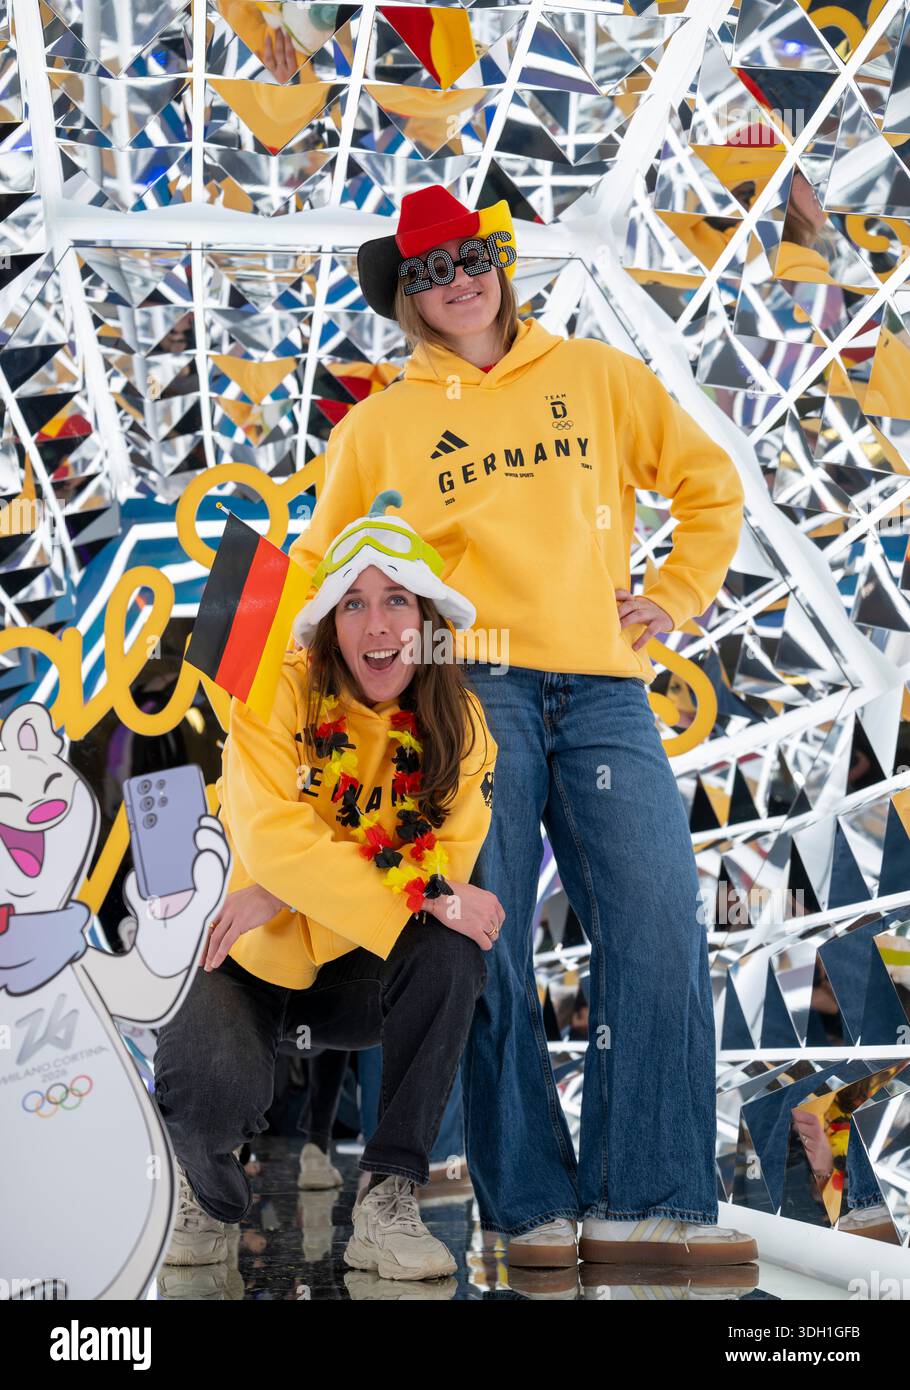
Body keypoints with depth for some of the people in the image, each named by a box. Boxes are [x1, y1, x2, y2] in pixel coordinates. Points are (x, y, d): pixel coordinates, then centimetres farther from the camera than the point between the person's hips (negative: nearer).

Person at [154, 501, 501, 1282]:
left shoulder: (458, 722, -5)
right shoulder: (279, 694, -15)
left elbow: (448, 859, -16)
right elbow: (274, 843, -27)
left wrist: (287, 891, -28)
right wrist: (427, 895, -36)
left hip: (361, 970, 3)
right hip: (247, 961, -3)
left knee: (453, 954, -28)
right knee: (217, 1090, -31)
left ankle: (389, 1201, -15)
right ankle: (207, 1188, 9)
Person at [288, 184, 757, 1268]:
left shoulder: (597, 375, 17)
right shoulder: (380, 424, 15)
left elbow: (709, 485, 21)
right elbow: (322, 566, 21)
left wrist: (675, 597, 11)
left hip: (604, 688, 1)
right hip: (471, 690, -1)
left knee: (659, 927, -10)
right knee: (488, 945, -6)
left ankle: (645, 1200, -4)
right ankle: (533, 1205, 2)